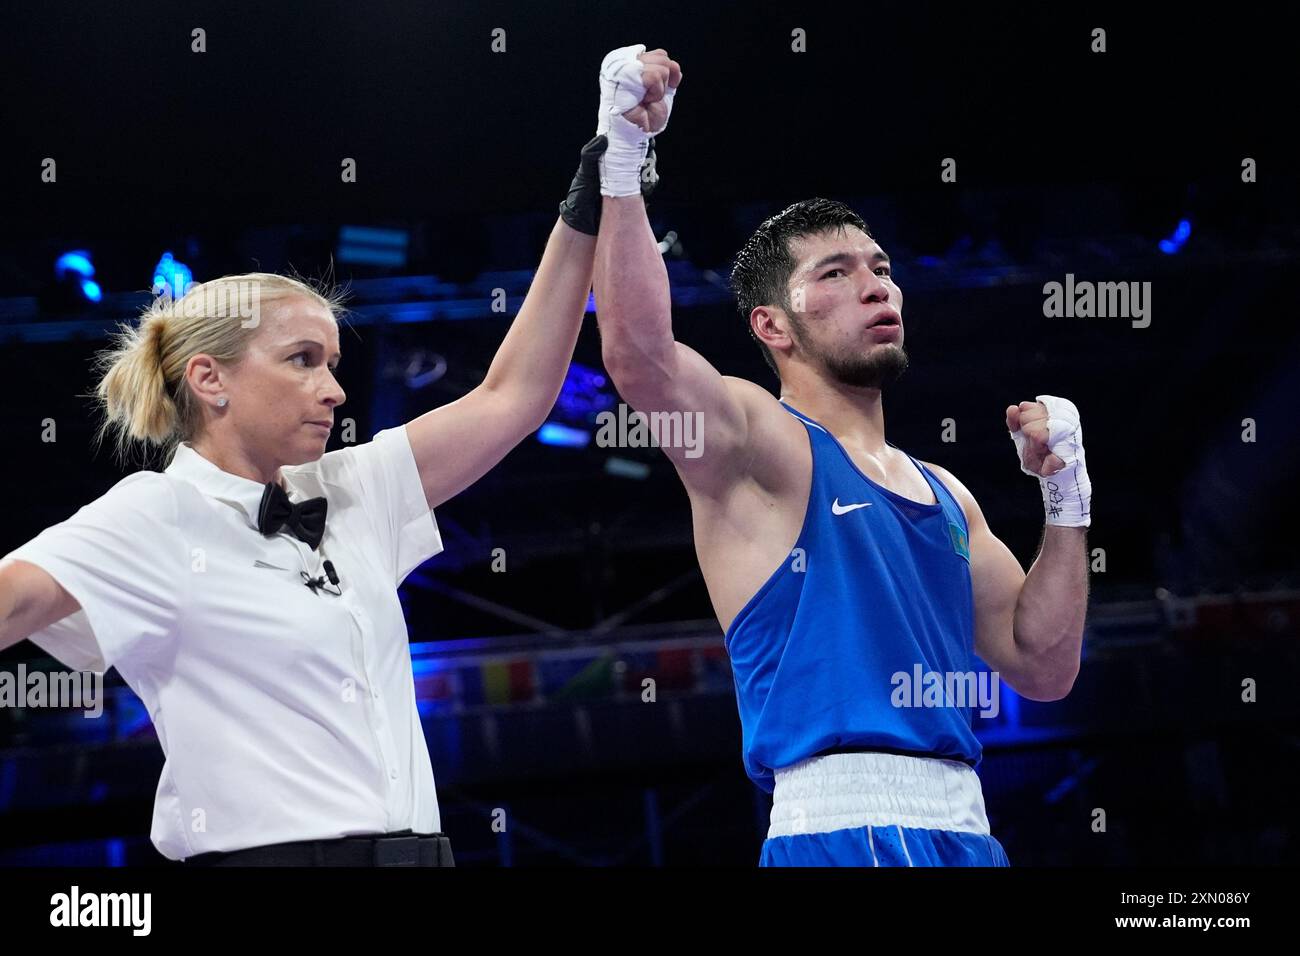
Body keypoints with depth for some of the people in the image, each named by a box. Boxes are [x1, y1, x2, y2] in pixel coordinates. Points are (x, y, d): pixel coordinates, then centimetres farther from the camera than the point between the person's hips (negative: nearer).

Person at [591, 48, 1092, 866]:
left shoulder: (943, 494, 20)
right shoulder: (757, 443, 0)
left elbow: (1042, 668, 20)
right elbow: (640, 353, -20)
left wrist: (1067, 499, 13)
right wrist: (619, 168, -22)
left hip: (964, 829, 7)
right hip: (844, 830, -7)